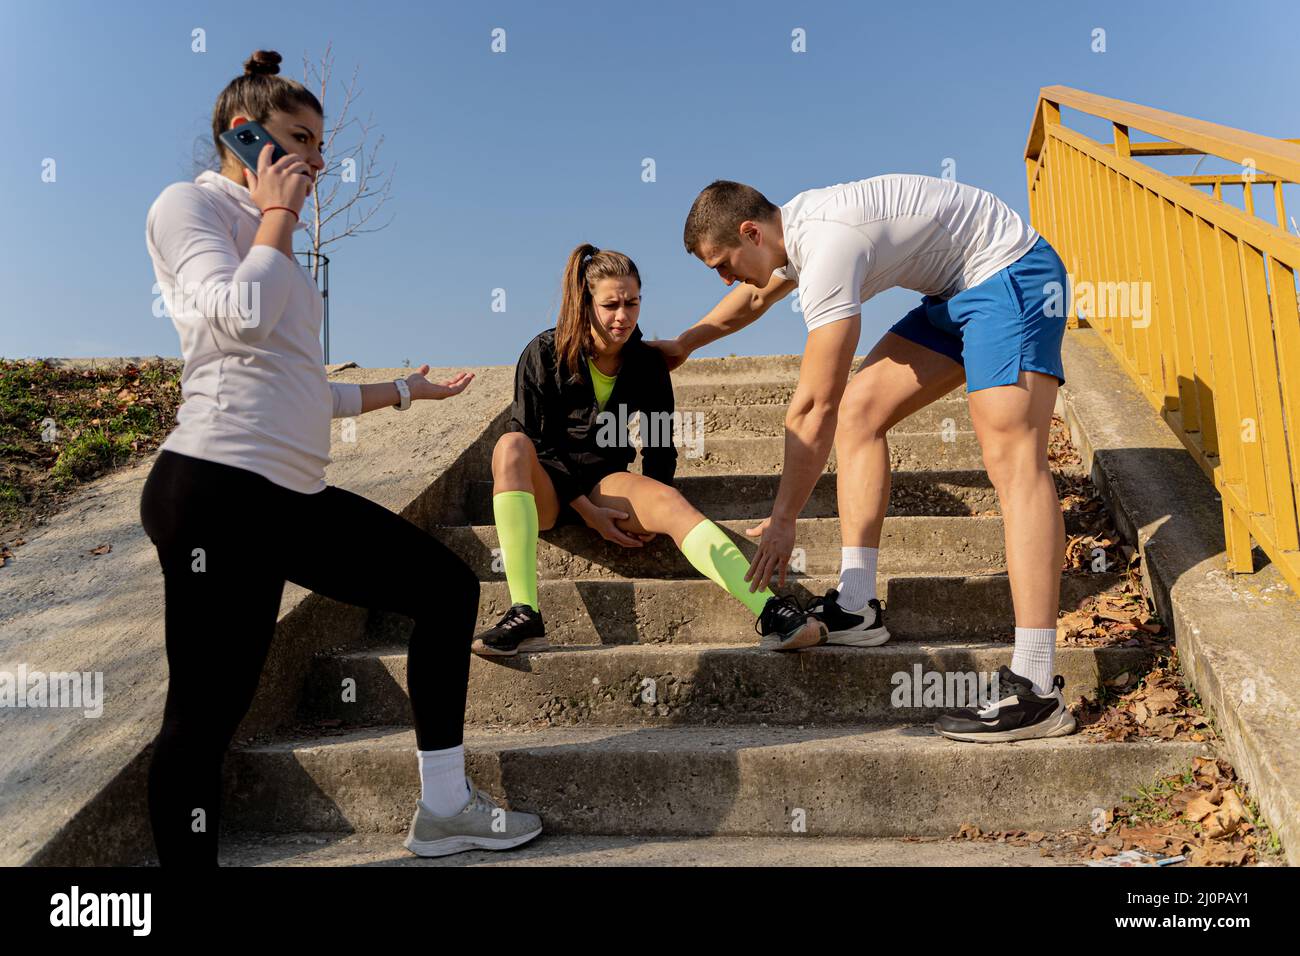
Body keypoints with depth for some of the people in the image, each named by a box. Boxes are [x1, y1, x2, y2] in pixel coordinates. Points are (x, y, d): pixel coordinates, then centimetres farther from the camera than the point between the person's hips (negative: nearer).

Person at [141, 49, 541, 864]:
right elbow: (241, 318, -19)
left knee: (449, 587, 8)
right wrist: (278, 215, -2)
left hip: (296, 496, 9)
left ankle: (443, 809, 17)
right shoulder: (190, 204, 1)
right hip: (219, 490, -9)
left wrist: (401, 391, 32)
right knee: (208, 714, -6)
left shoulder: (266, 236, 25)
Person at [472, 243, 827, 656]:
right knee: (510, 444, -36)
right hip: (545, 487, -1)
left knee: (671, 501, -30)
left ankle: (772, 613, -46)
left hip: (604, 482, 2)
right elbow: (529, 444, -9)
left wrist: (647, 509, -7)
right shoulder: (545, 352, -6)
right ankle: (524, 618, -45)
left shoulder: (648, 364, 3)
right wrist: (585, 509, -17)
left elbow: (660, 448, 9)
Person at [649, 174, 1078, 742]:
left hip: (1010, 274, -10)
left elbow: (812, 406, -27)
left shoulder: (827, 250, -27)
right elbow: (757, 298, 27)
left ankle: (1036, 689, -28)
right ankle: (856, 607, -1)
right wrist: (681, 345, 40)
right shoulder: (792, 225, 3)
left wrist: (782, 520, -20)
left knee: (1011, 455, -24)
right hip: (957, 292, 10)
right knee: (860, 408, 2)